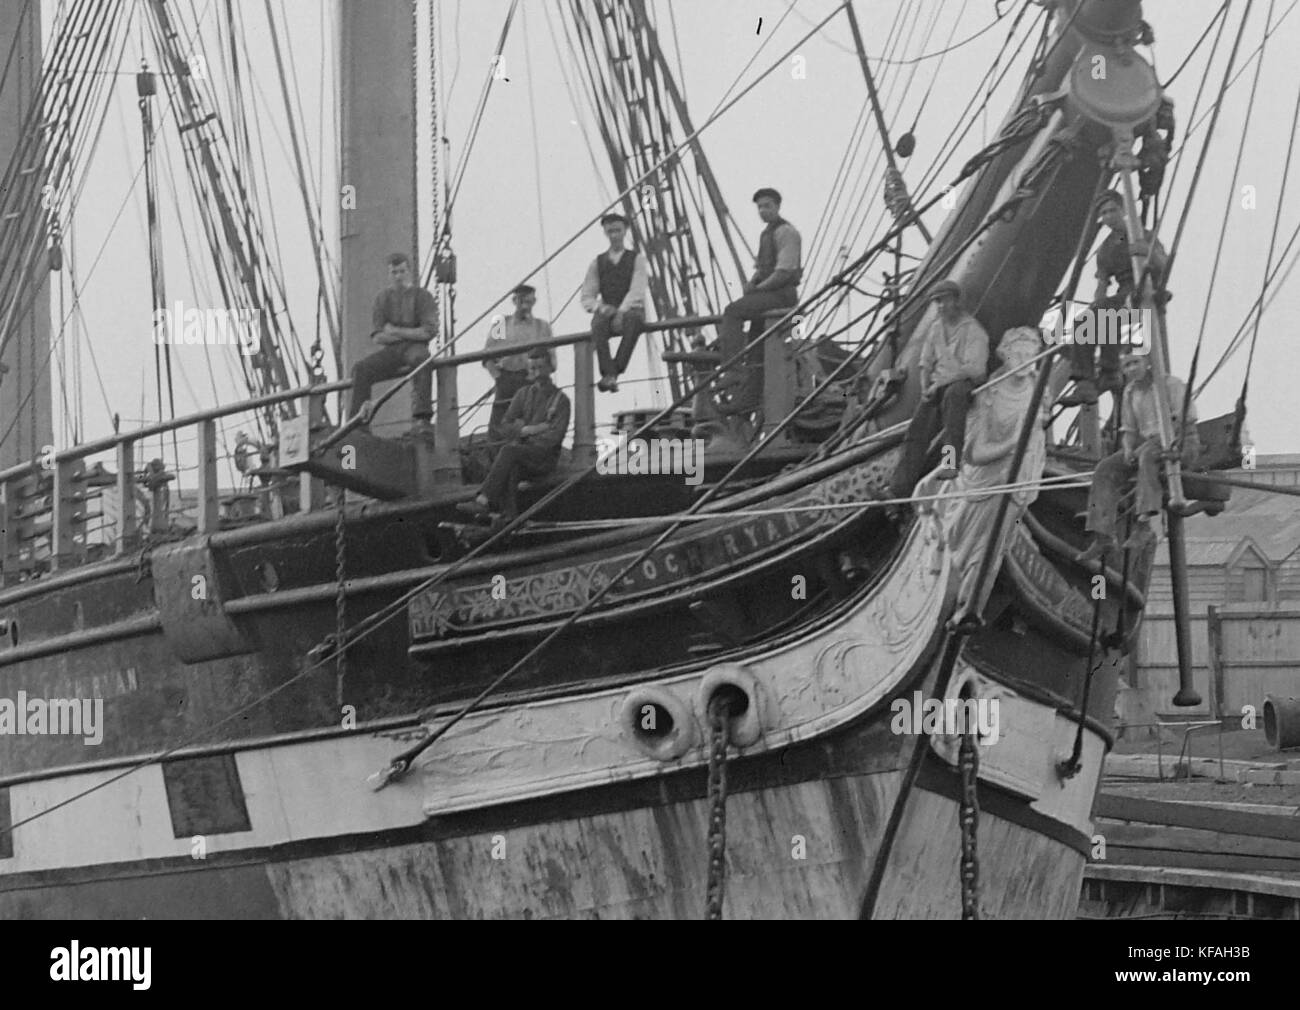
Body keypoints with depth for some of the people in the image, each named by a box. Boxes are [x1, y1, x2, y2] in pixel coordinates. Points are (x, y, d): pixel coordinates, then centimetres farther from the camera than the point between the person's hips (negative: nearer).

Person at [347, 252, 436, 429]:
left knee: (420, 358, -39)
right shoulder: (383, 298, 13)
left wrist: (396, 331, -7)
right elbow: (377, 336, 4)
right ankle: (360, 422, -23)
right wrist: (411, 334, -5)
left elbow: (429, 331, -7)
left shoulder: (422, 296, 5)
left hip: (414, 347, -3)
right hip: (390, 350, 3)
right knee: (361, 368, -22)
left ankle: (422, 416, -46)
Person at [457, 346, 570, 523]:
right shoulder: (523, 394, 19)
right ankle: (509, 516, -46)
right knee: (510, 470, -33)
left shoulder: (560, 400, 5)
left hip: (544, 458, -4)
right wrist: (529, 430, -7)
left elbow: (555, 435, -7)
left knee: (509, 450, -33)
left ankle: (483, 501, -43)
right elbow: (505, 426, 11)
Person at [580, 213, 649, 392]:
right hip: (607, 312, 2)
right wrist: (601, 307, -12)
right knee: (599, 323, -37)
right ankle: (608, 374, -49)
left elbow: (637, 292, -6)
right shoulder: (597, 263, 16)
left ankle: (617, 369, -49)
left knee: (633, 319, -40)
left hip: (631, 311, -2)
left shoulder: (636, 259, 8)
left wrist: (622, 312, -23)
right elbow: (586, 298, 11)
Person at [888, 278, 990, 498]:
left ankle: (951, 460, -49)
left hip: (964, 384, -5)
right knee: (918, 429, -18)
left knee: (953, 394, -42)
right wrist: (925, 387, -2)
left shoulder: (972, 330, -6)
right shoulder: (935, 328, 15)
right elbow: (925, 363, 19)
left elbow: (974, 368, -16)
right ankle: (899, 489, -27)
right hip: (937, 388, 5)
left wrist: (939, 383, -18)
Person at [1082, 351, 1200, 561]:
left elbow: (1184, 421, -18)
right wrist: (1128, 448, -10)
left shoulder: (1172, 385, -8)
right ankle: (1103, 536, -22)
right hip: (1147, 445, 7)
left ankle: (1148, 524, -50)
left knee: (1148, 454, -40)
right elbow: (1128, 430, 14)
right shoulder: (1130, 392, 12)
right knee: (1106, 470, -16)